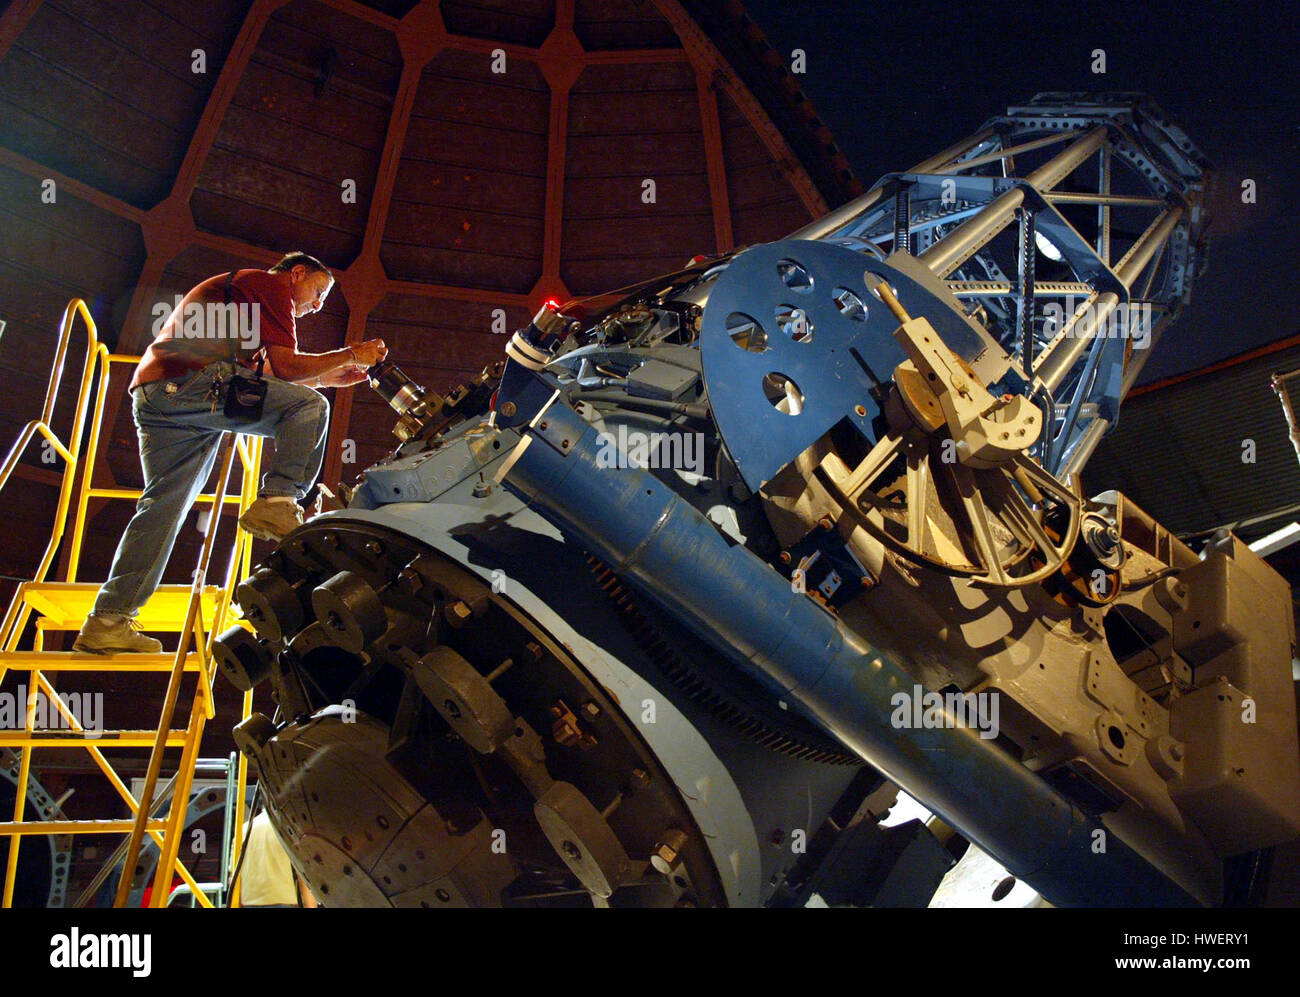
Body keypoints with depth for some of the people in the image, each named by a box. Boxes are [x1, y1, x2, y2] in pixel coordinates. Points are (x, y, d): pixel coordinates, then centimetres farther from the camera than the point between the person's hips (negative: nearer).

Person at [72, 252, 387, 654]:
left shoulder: (238, 286, 36)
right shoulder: (270, 284, 6)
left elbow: (267, 377, 33)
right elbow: (285, 366, -4)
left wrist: (331, 376, 29)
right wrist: (350, 355, 6)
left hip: (149, 394, 10)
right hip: (190, 381, -10)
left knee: (163, 507, 8)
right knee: (309, 406, -8)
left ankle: (107, 621, 6)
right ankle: (277, 503, -18)